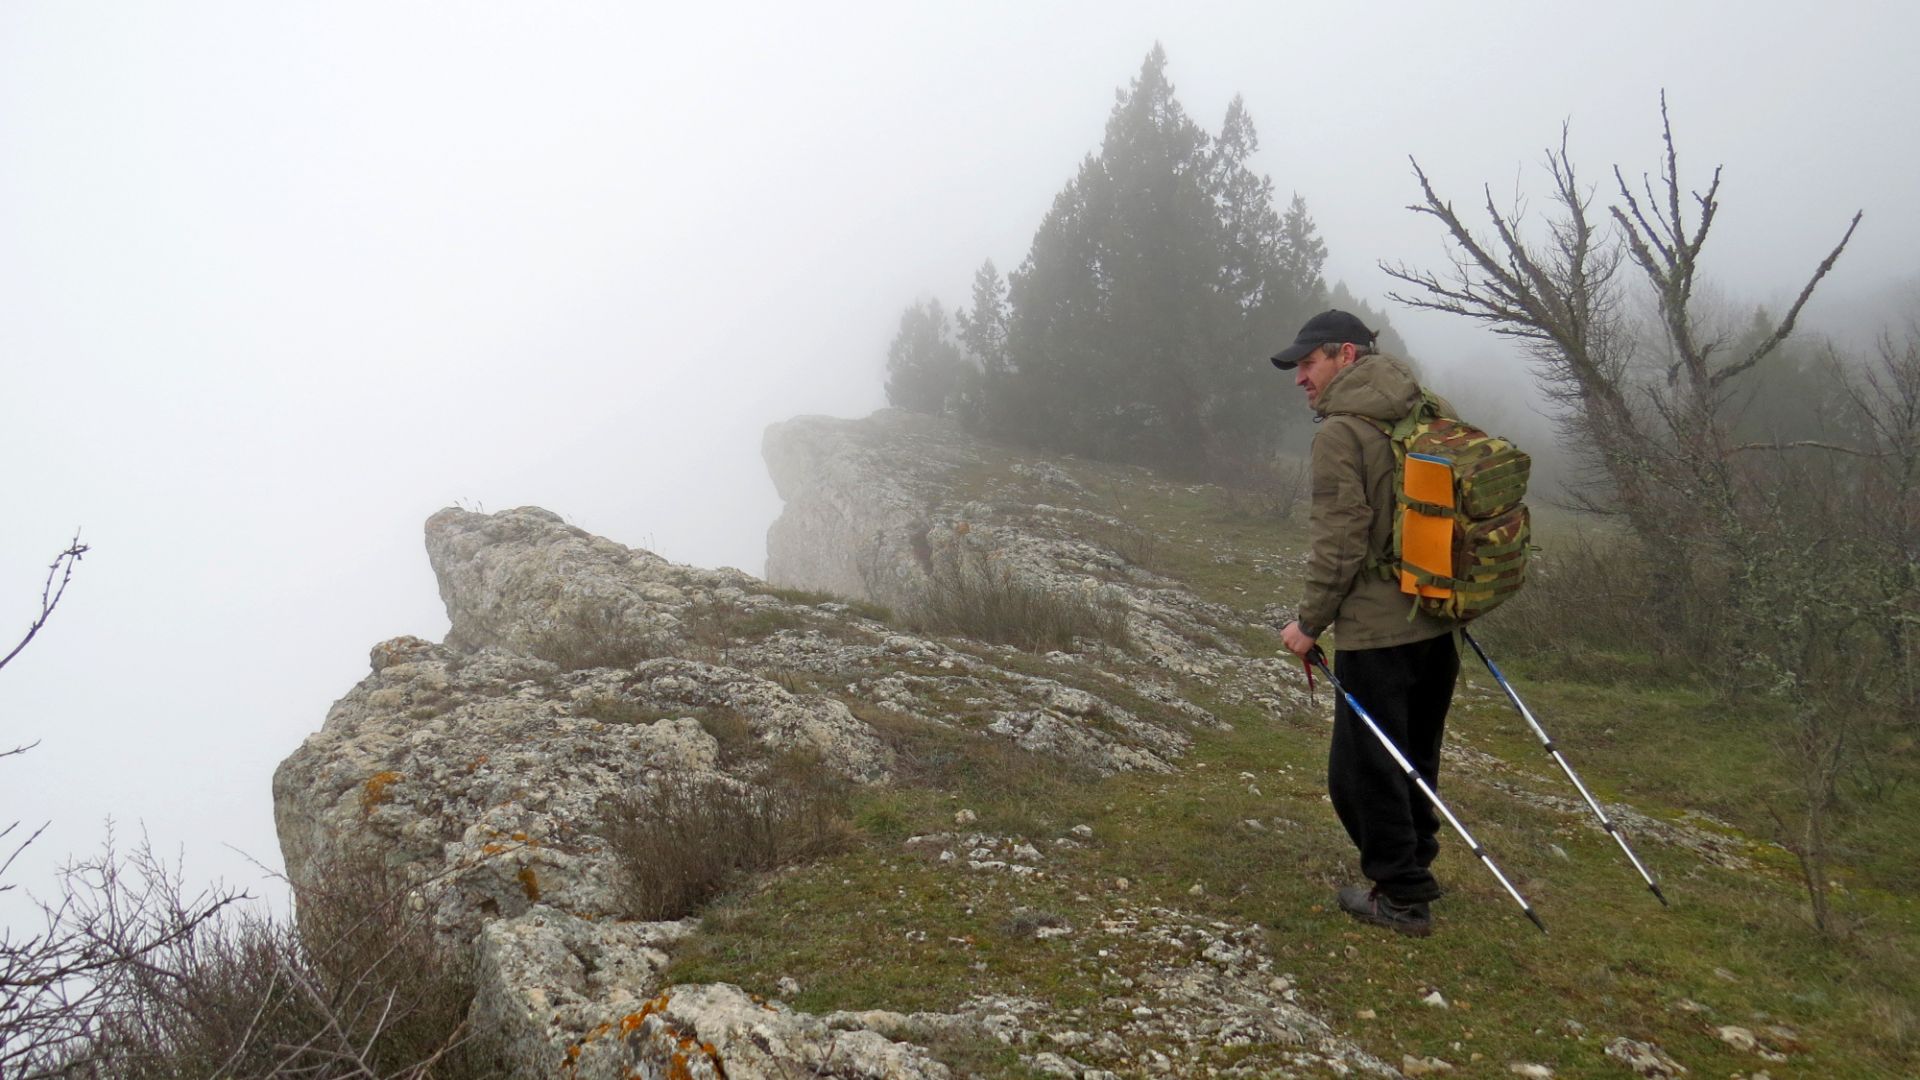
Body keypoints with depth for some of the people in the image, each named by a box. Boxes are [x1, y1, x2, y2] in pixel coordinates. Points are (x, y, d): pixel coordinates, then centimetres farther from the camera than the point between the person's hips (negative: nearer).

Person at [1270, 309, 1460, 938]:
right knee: (1415, 759, 21)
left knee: (1362, 767, 3)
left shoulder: (1340, 432, -13)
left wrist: (1310, 621, -9)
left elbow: (1341, 540, -18)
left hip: (1376, 632, -9)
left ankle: (1401, 896, 11)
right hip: (1438, 623, 9)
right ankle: (1413, 868, 35)